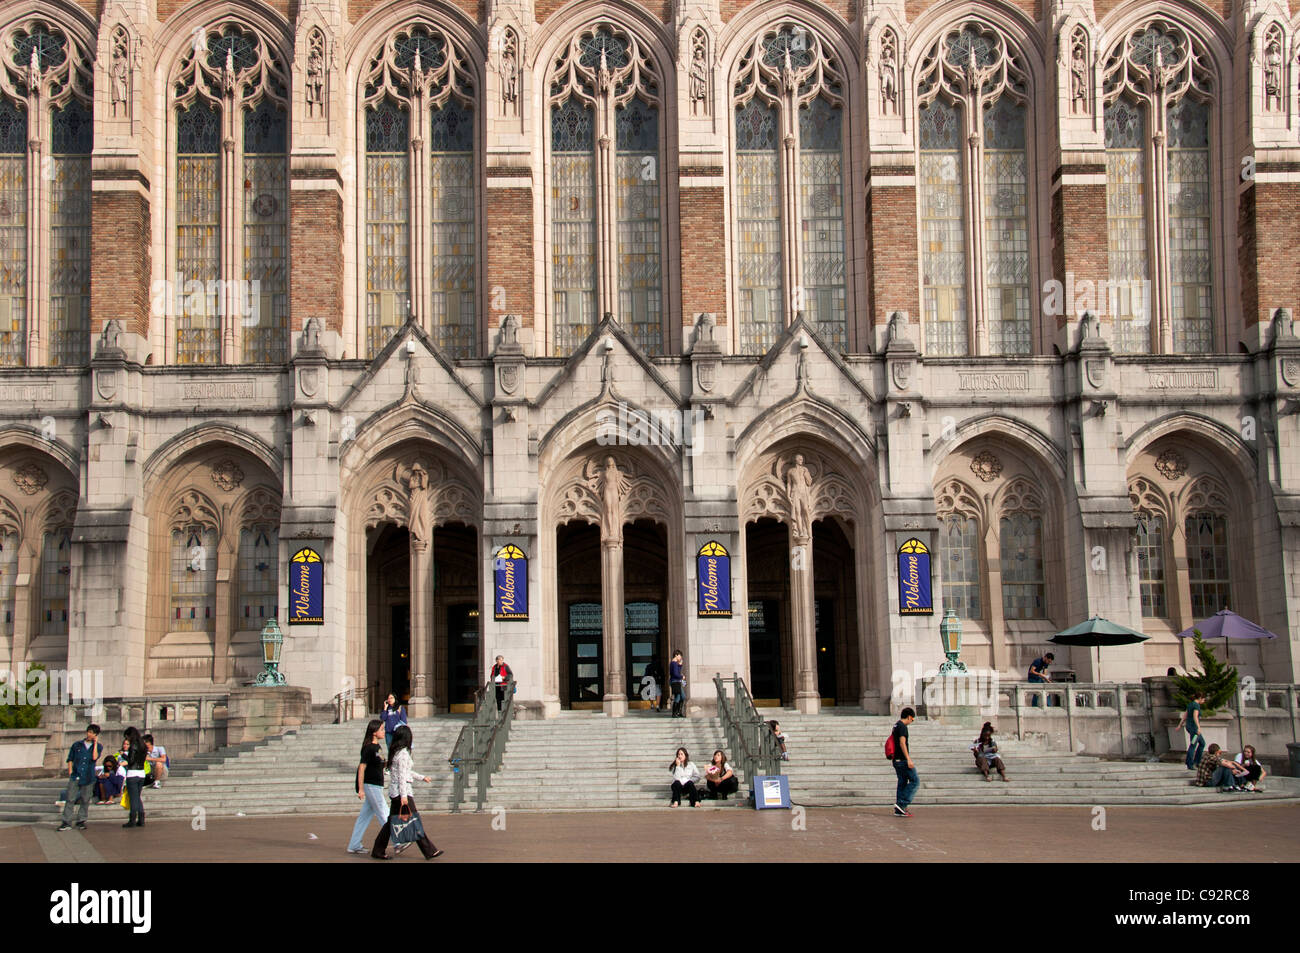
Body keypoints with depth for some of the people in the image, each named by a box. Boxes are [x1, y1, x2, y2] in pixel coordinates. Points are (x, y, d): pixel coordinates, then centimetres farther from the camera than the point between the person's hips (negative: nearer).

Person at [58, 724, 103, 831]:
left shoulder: (98, 747, 6)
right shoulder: (77, 745, 8)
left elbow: (95, 757, -13)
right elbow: (70, 759, 13)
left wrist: (95, 743, -9)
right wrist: (70, 773, 2)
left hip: (88, 777, 0)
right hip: (75, 776, 0)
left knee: (85, 800, 5)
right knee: (70, 799, -6)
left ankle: (81, 821, 16)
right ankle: (66, 822, -4)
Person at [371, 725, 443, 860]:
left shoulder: (394, 752, 14)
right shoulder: (403, 753, -14)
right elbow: (402, 775, -18)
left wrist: (422, 777, 33)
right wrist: (404, 795, -20)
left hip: (394, 790, 9)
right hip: (401, 789, -9)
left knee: (391, 821, 11)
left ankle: (378, 851, 13)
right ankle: (430, 851, -2)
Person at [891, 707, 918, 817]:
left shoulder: (896, 726, 17)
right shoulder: (902, 726, -12)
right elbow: (902, 743, -21)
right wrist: (908, 759, -24)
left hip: (896, 760, 9)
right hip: (903, 760, -9)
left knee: (902, 783, 10)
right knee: (915, 781, -5)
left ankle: (899, 810, 8)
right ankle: (902, 803, -13)